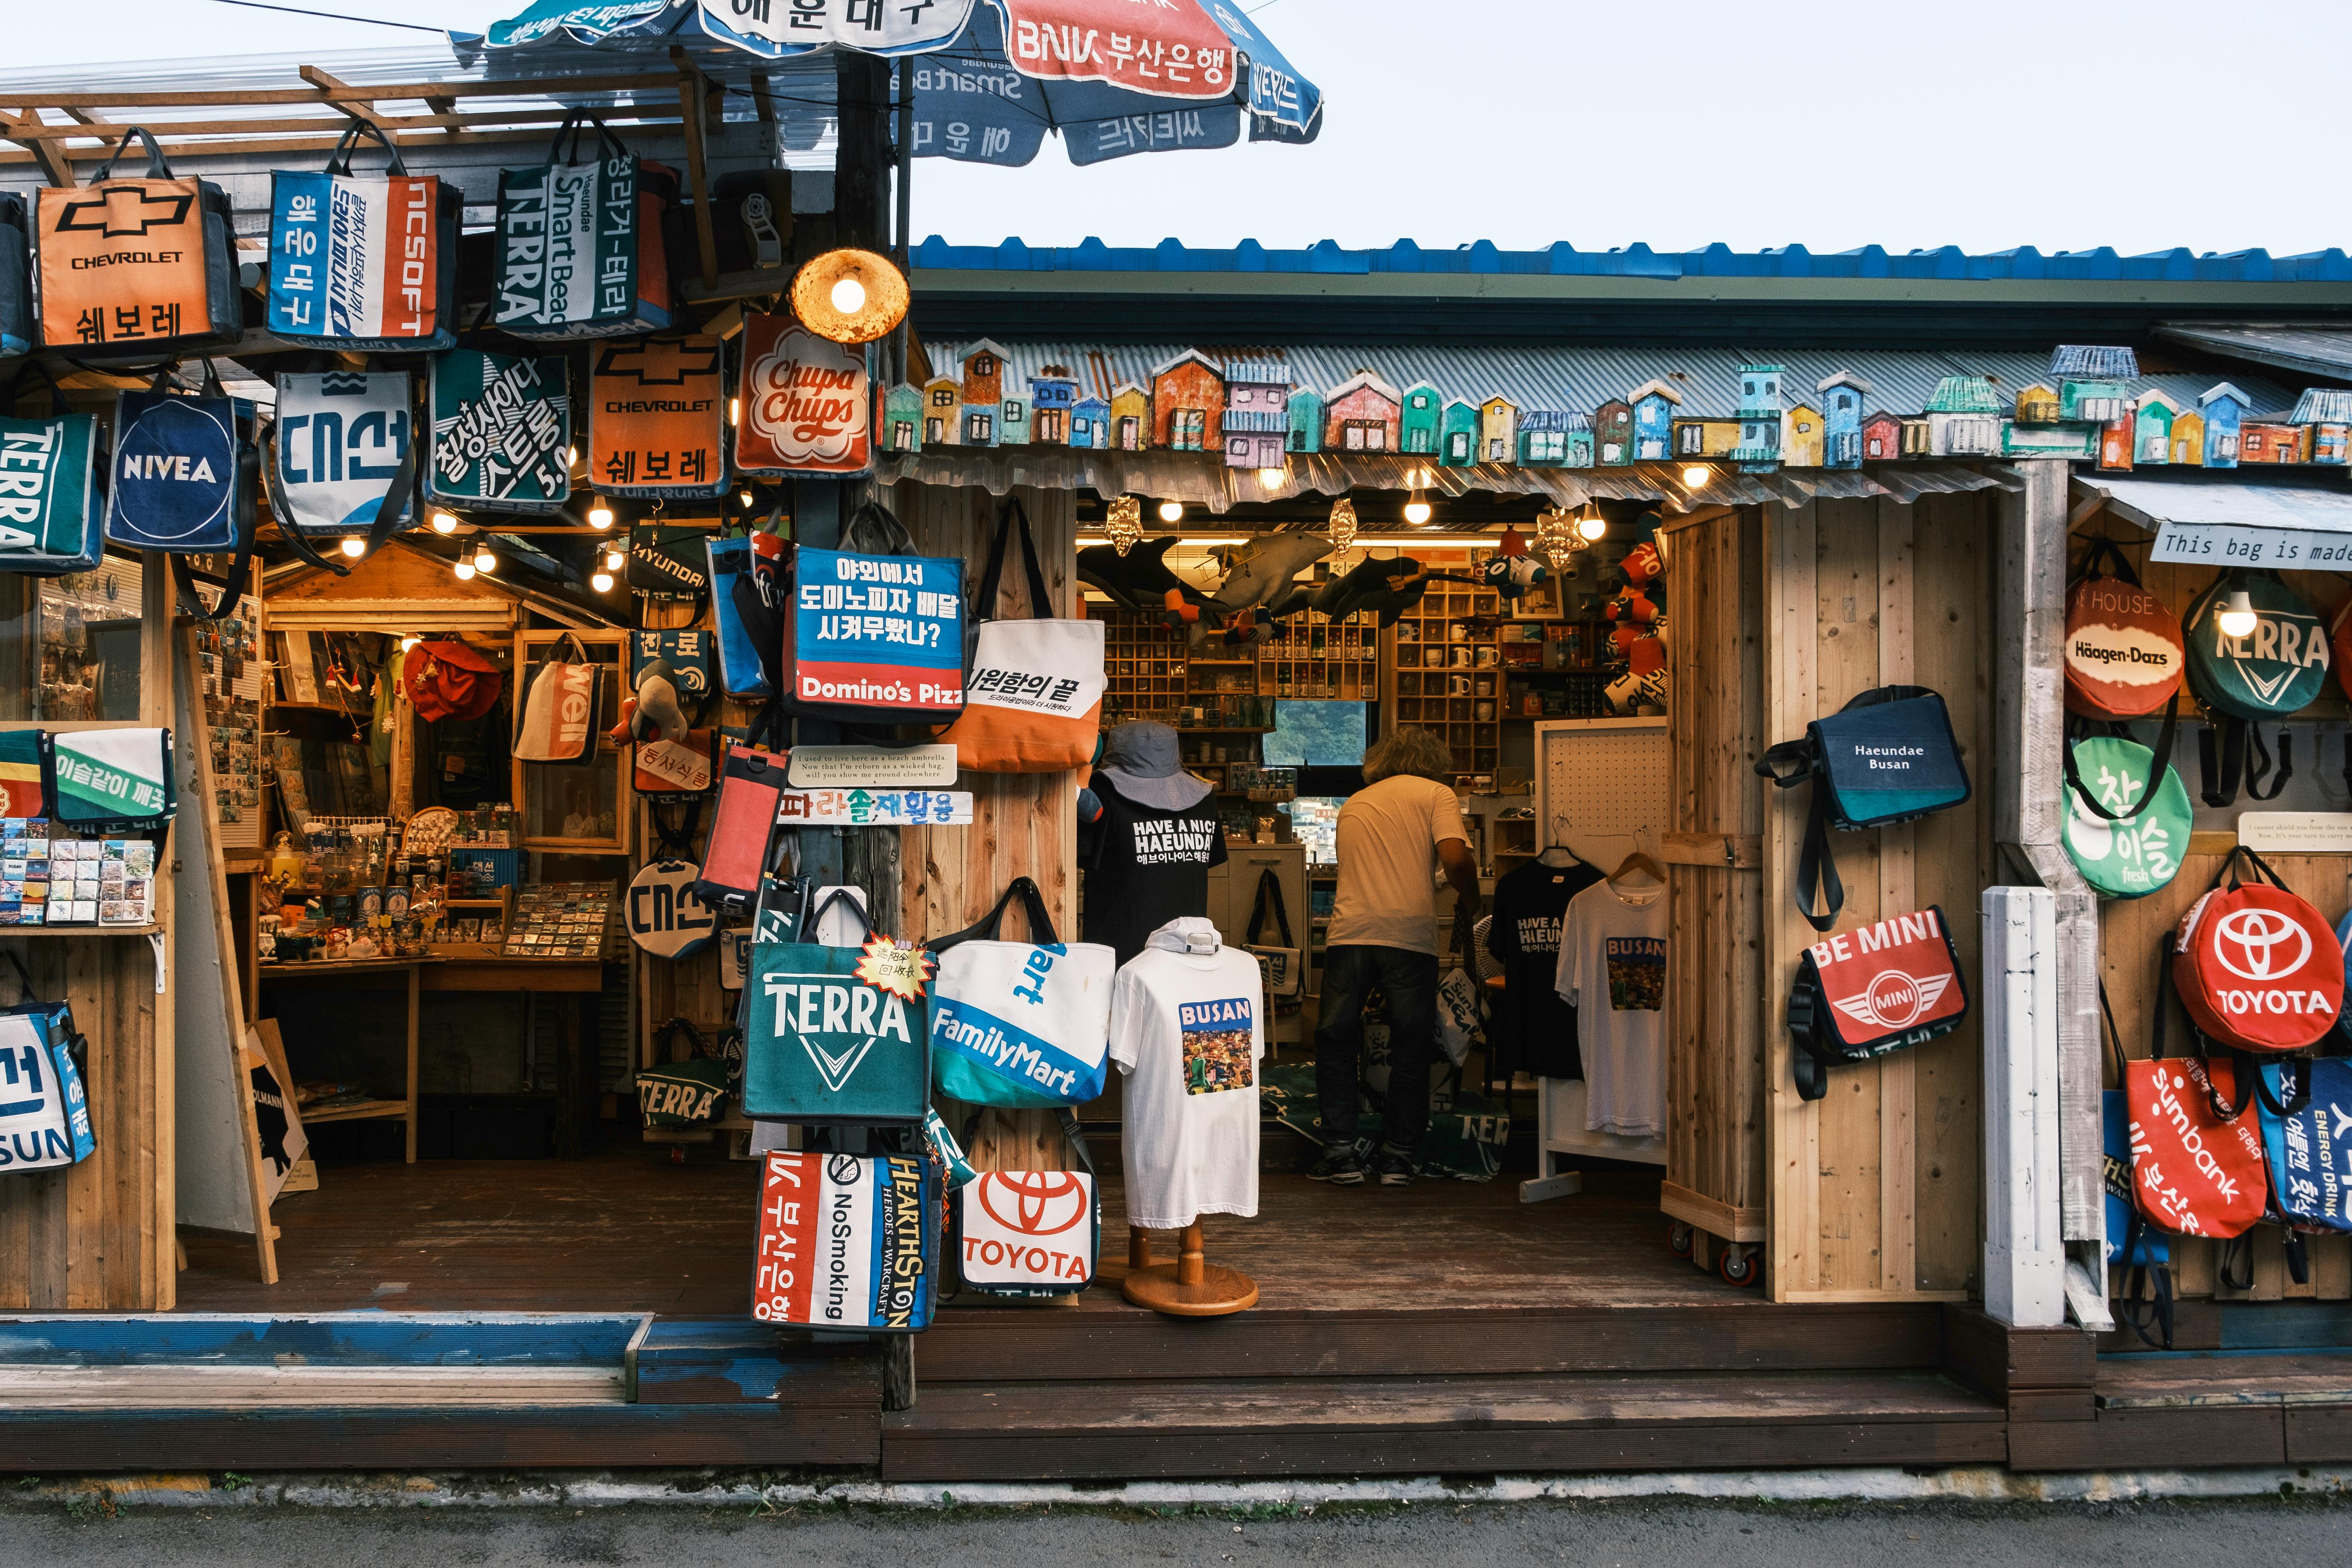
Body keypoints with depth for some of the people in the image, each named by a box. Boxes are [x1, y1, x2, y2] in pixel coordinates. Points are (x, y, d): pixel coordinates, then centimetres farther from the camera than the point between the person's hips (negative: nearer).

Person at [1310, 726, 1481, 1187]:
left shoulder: (1353, 804, 25)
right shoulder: (1436, 793, 9)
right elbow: (1455, 859, -7)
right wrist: (1469, 906, 9)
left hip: (1349, 932, 3)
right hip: (1410, 935, -3)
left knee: (1336, 1045, 13)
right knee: (1411, 1051, 10)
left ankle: (1340, 1153, 11)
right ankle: (1399, 1157, 12)